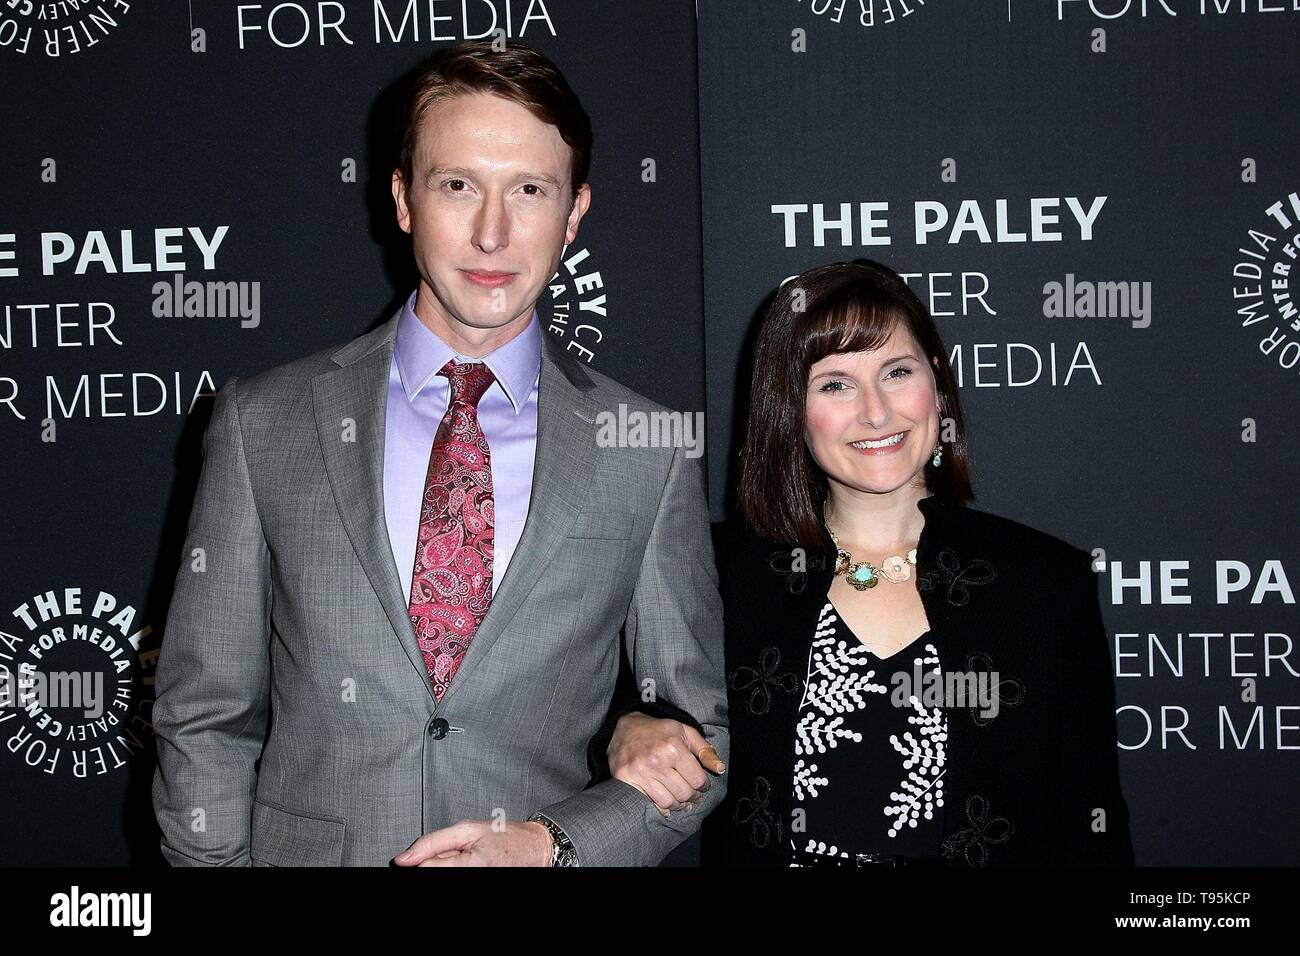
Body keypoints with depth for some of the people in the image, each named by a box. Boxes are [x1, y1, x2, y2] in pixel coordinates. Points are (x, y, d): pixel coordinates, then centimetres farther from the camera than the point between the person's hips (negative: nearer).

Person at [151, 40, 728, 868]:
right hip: (302, 848, 0)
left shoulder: (653, 456, -5)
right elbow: (205, 721, -1)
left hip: (547, 851, 0)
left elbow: (704, 734, -1)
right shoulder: (260, 425, -4)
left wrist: (551, 844, -14)